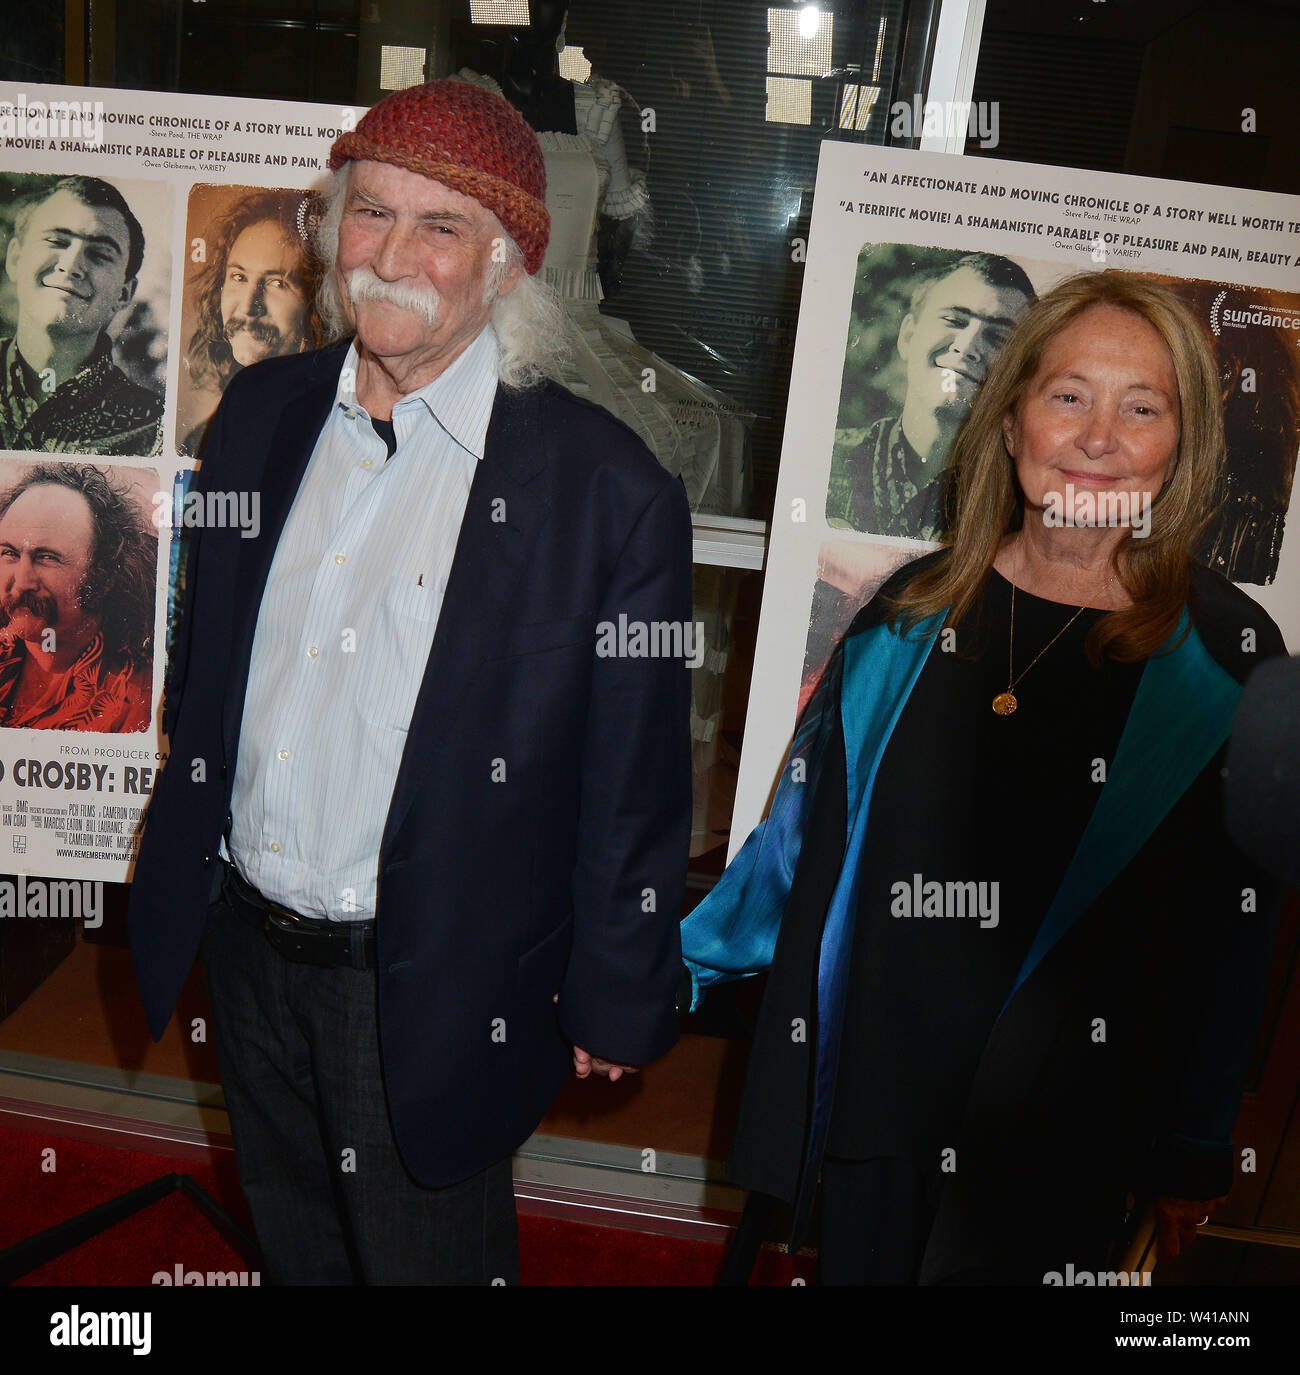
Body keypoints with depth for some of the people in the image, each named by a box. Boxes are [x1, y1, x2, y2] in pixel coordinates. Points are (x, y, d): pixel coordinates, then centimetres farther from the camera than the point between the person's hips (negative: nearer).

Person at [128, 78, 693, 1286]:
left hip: (432, 995, -5)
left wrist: (611, 1007, -6)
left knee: (427, 1259, 20)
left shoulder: (607, 493, -19)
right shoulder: (259, 414, -1)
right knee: (293, 1250, 28)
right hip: (244, 952, 5)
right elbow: (200, 670, 9)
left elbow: (632, 792, -13)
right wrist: (184, 865, 14)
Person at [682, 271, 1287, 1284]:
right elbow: (809, 829, 7)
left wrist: (1191, 1153, 4)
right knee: (858, 1264, 16)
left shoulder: (1225, 653, -7)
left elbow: (1232, 930, -1)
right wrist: (670, 968, 12)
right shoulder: (914, 613, -2)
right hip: (873, 1097, 3)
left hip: (1061, 1138, -2)